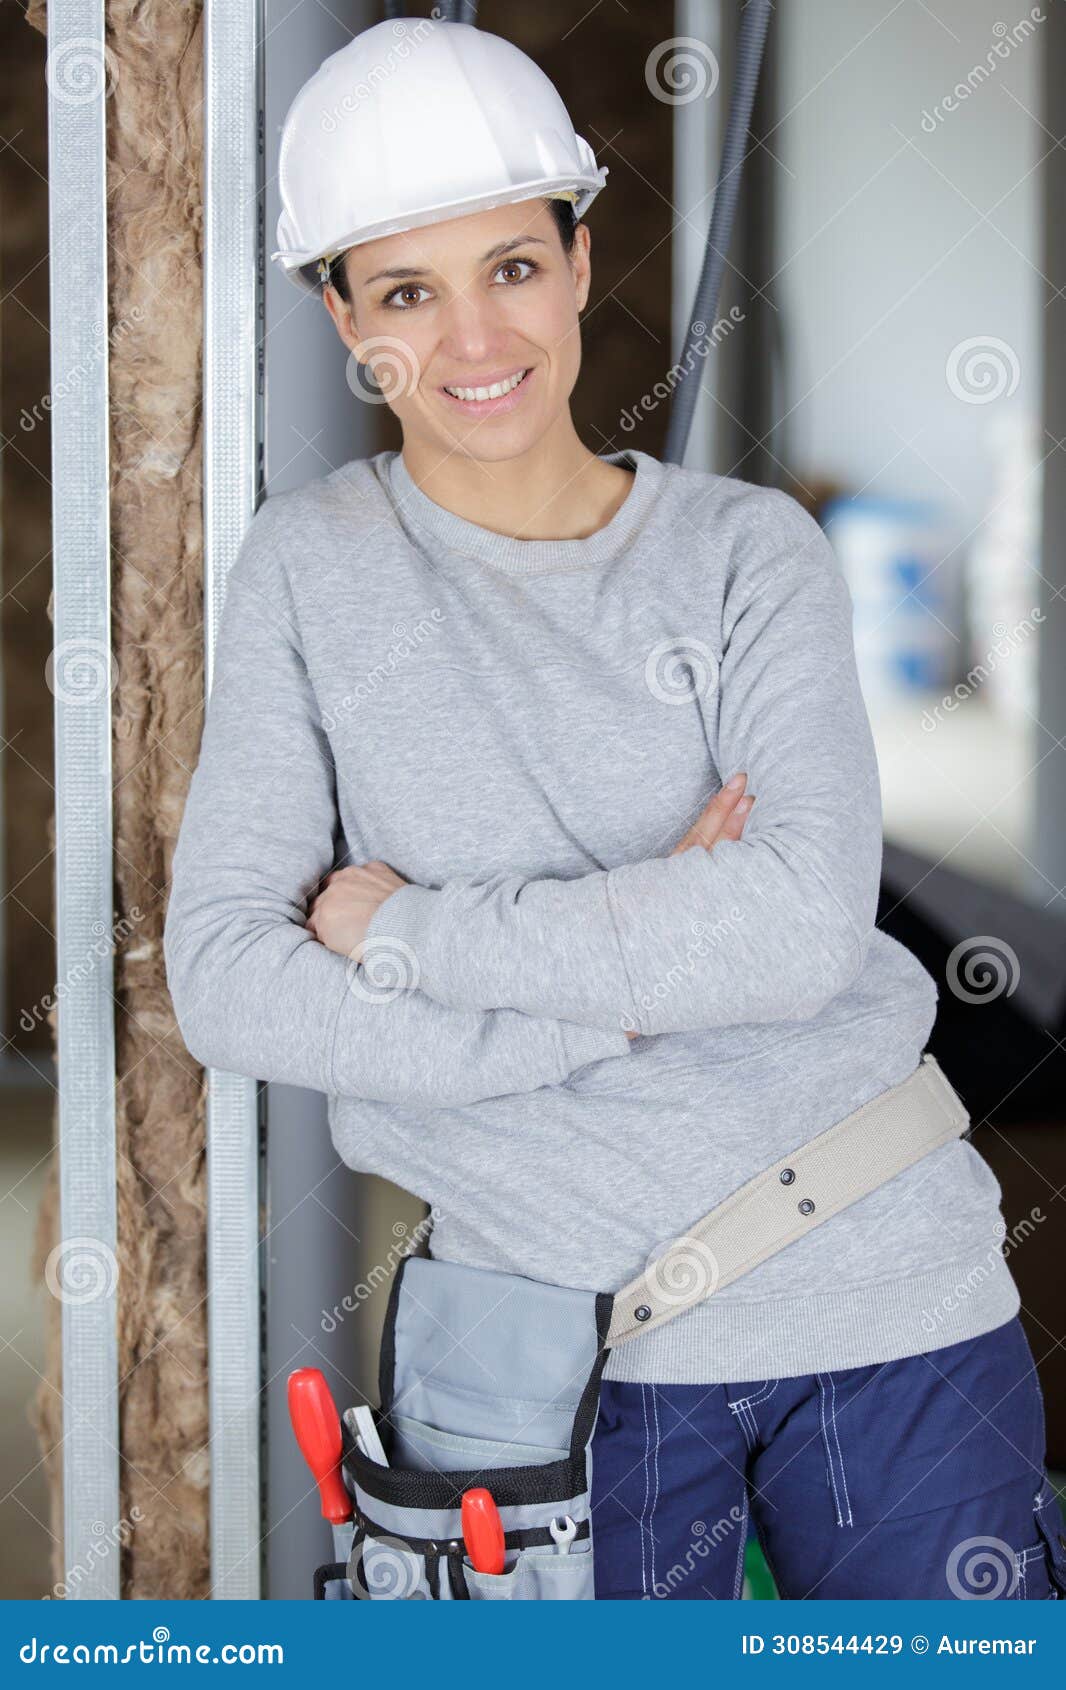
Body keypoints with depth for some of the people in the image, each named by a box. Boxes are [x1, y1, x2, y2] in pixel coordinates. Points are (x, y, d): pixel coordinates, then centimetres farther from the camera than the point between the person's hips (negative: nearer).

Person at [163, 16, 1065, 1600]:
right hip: (564, 1339, 0)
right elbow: (227, 980, -8)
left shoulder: (749, 550, 0)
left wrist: (406, 927, -13)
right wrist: (624, 982, -13)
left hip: (885, 1299, 1)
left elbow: (801, 928, -15)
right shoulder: (312, 563, 1)